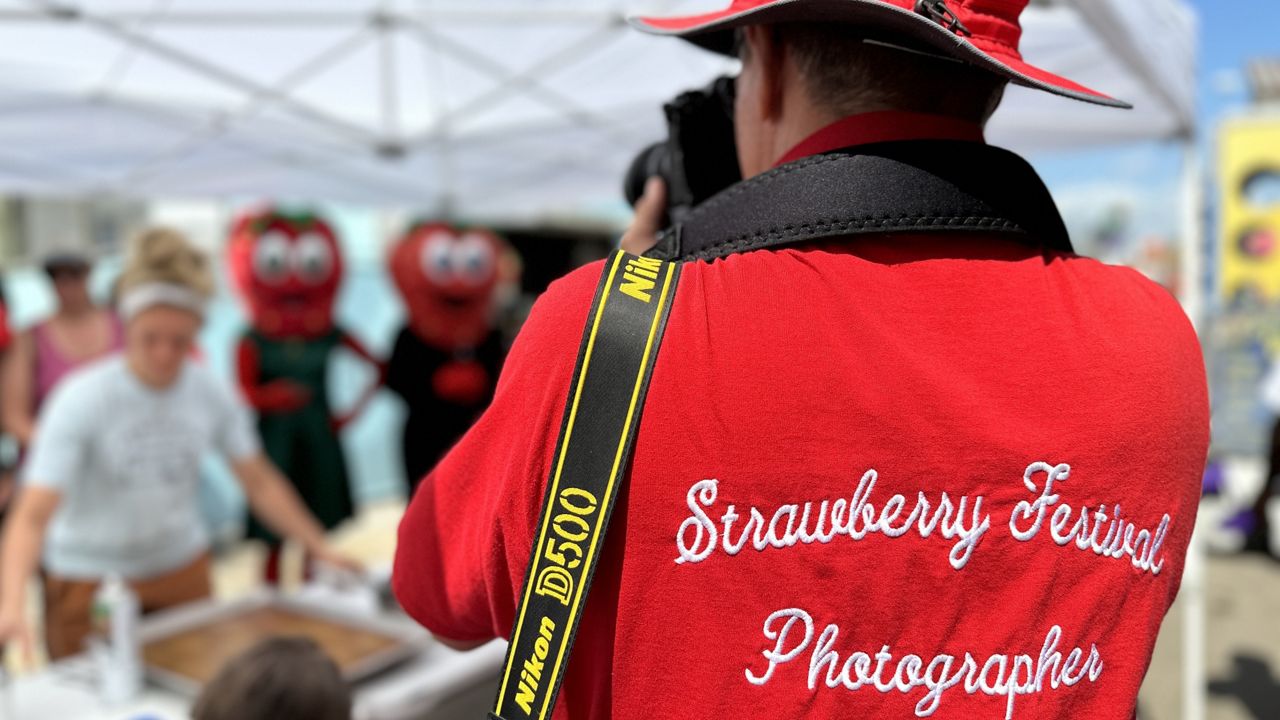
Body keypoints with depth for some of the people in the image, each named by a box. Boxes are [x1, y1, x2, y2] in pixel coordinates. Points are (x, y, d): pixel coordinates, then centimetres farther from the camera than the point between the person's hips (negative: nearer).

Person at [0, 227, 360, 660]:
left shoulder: (211, 394, -8)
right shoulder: (81, 400, -18)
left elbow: (260, 482, 0)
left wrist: (321, 548, -7)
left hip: (184, 571, 3)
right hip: (91, 582, -3)